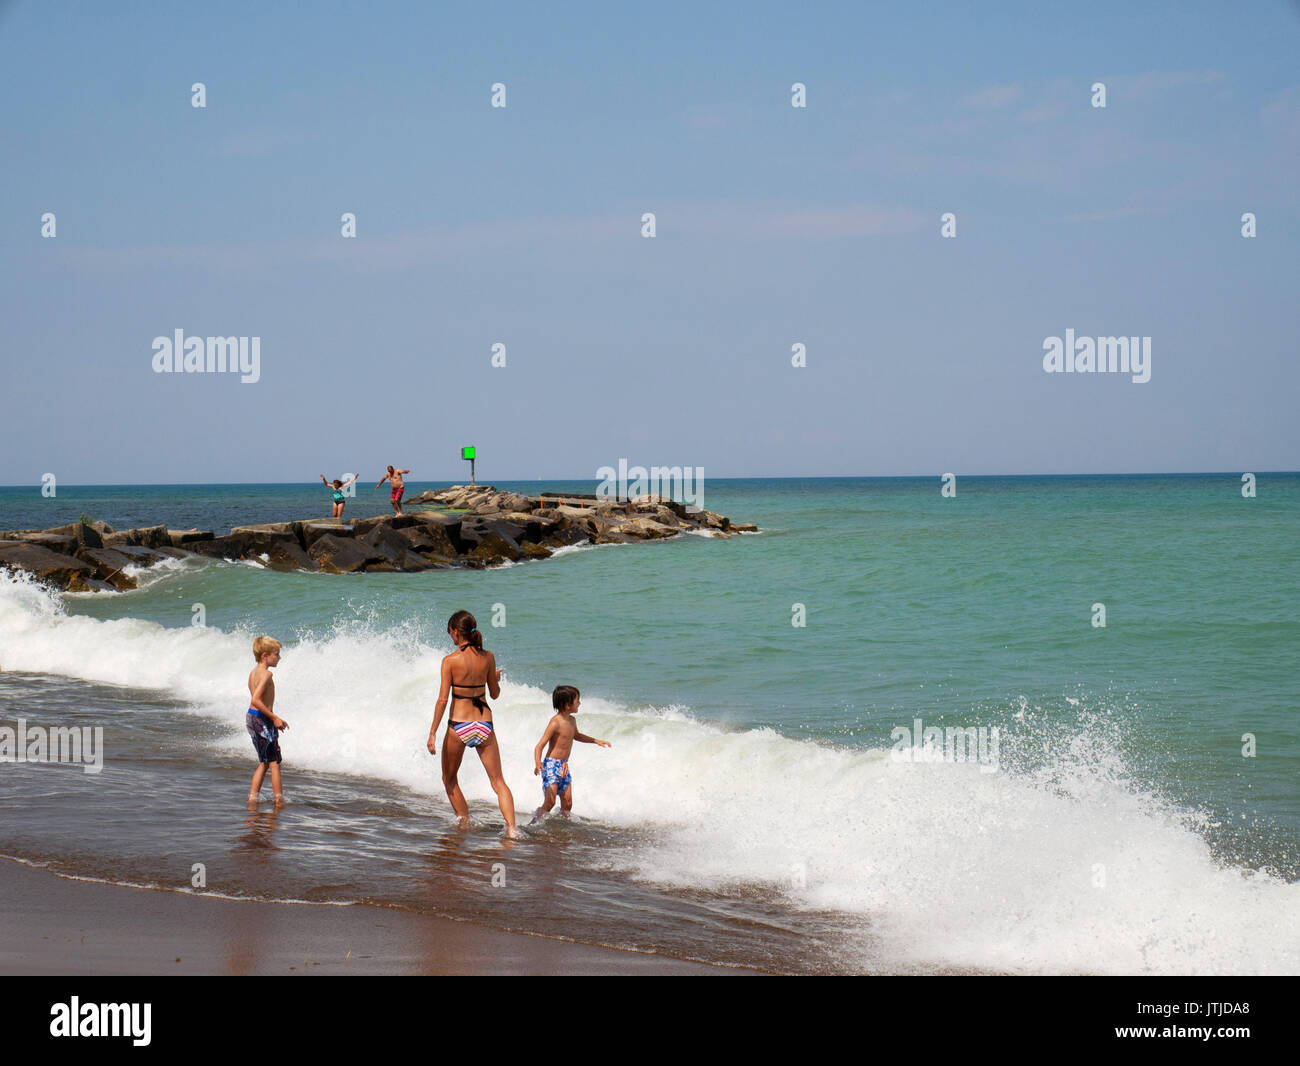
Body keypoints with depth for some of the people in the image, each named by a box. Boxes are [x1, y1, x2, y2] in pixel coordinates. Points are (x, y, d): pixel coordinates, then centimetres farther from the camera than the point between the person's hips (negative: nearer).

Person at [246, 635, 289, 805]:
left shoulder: (254, 672, 13)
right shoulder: (266, 674, -17)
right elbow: (256, 700, -26)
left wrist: (274, 719, 20)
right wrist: (275, 718, -20)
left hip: (251, 717, 9)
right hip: (261, 720, -9)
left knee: (264, 762, 17)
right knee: (274, 762, 0)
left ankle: (253, 797, 15)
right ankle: (279, 799, 2)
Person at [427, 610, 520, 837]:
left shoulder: (450, 661, -9)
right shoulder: (488, 657, 1)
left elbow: (443, 699, -11)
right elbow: (495, 694, 10)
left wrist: (432, 733, -7)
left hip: (458, 726, -3)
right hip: (485, 724, 3)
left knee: (449, 779, 19)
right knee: (498, 781, 5)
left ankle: (464, 822, 17)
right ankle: (511, 826, -10)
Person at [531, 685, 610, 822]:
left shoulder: (571, 720, 9)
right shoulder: (555, 722, -17)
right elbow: (540, 746, -22)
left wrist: (596, 741, 35)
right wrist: (538, 764, -37)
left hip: (564, 767, 8)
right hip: (551, 765, -8)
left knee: (567, 804, 4)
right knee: (550, 802, -17)